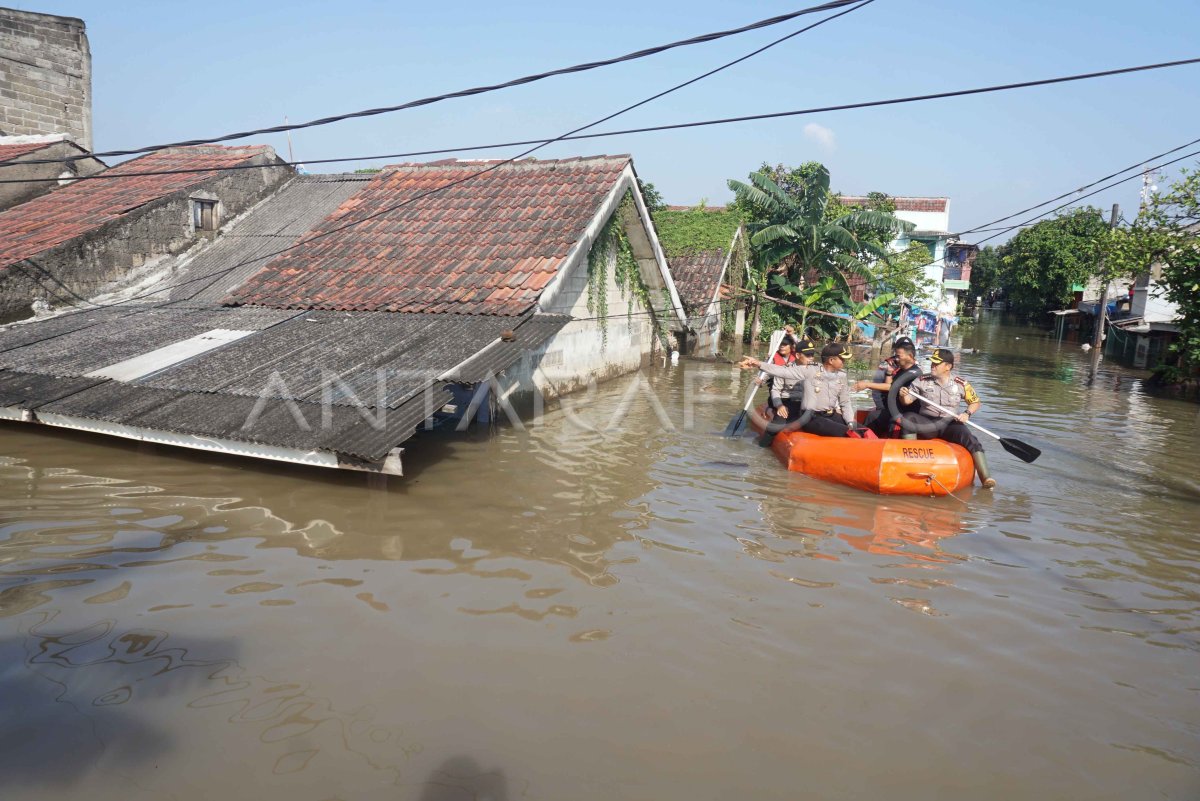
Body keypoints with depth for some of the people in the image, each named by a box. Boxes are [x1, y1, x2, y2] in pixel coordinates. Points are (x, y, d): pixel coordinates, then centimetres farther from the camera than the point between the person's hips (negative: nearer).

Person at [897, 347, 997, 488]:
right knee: (908, 417, -29)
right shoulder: (922, 381, -1)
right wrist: (903, 396, -23)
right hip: (926, 424, 0)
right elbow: (907, 401, 1)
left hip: (950, 424, 0)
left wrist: (967, 414, -9)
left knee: (971, 440, -26)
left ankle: (986, 478, -29)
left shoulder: (961, 384, 0)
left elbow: (975, 403, 11)